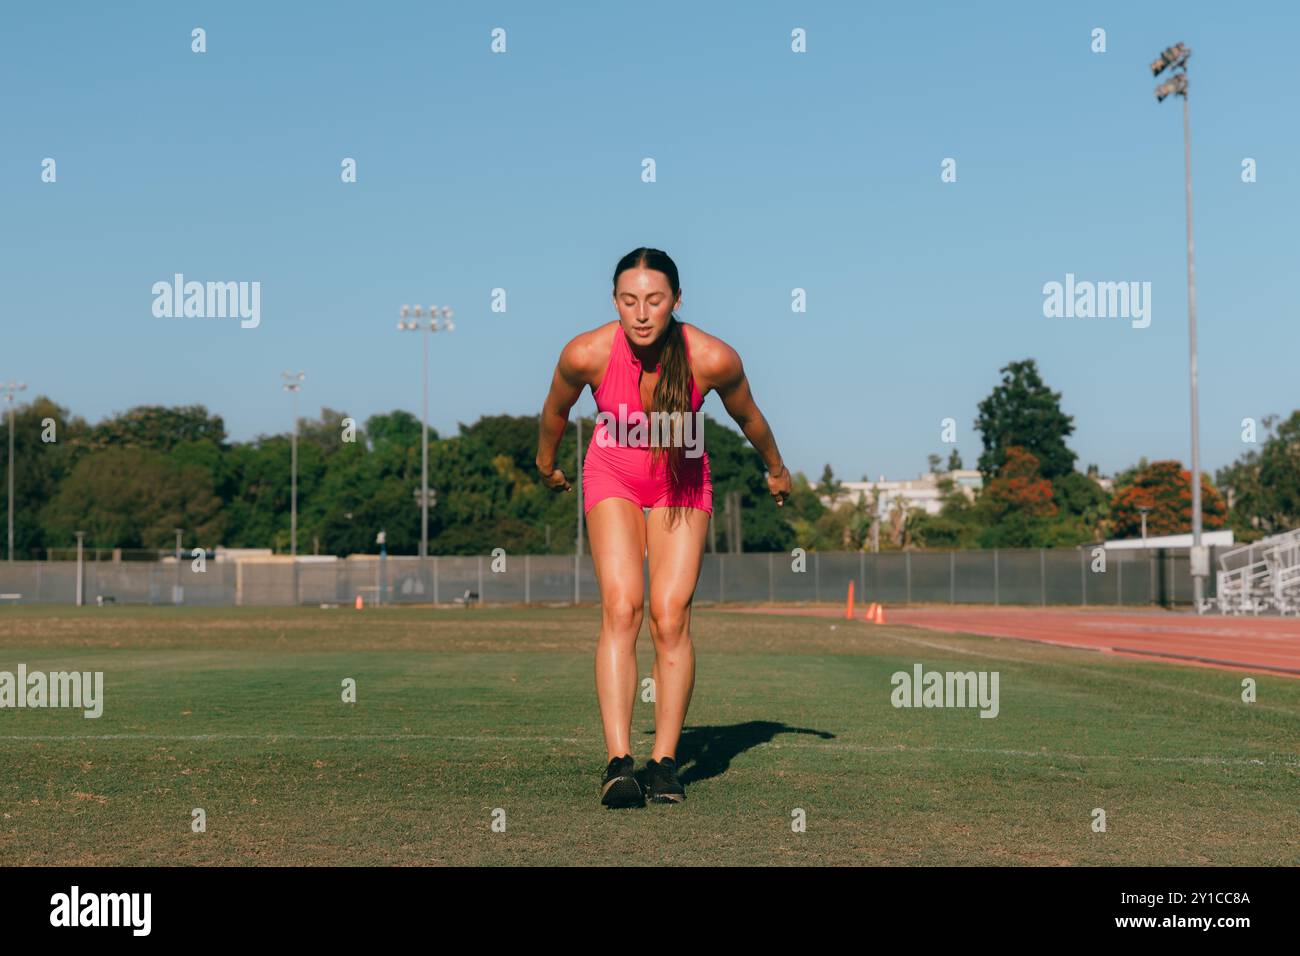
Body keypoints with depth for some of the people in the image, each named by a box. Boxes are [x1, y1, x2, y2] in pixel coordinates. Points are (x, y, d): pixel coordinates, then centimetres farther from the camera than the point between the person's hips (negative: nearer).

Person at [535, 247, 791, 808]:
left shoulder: (713, 358, -26)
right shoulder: (586, 354, -26)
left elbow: (747, 416, -4)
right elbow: (556, 410, -2)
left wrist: (777, 469, 13)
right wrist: (546, 464, 15)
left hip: (682, 479, 0)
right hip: (612, 475, 0)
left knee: (671, 615, -11)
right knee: (620, 608, -18)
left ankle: (665, 763, -2)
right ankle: (618, 762, -22)